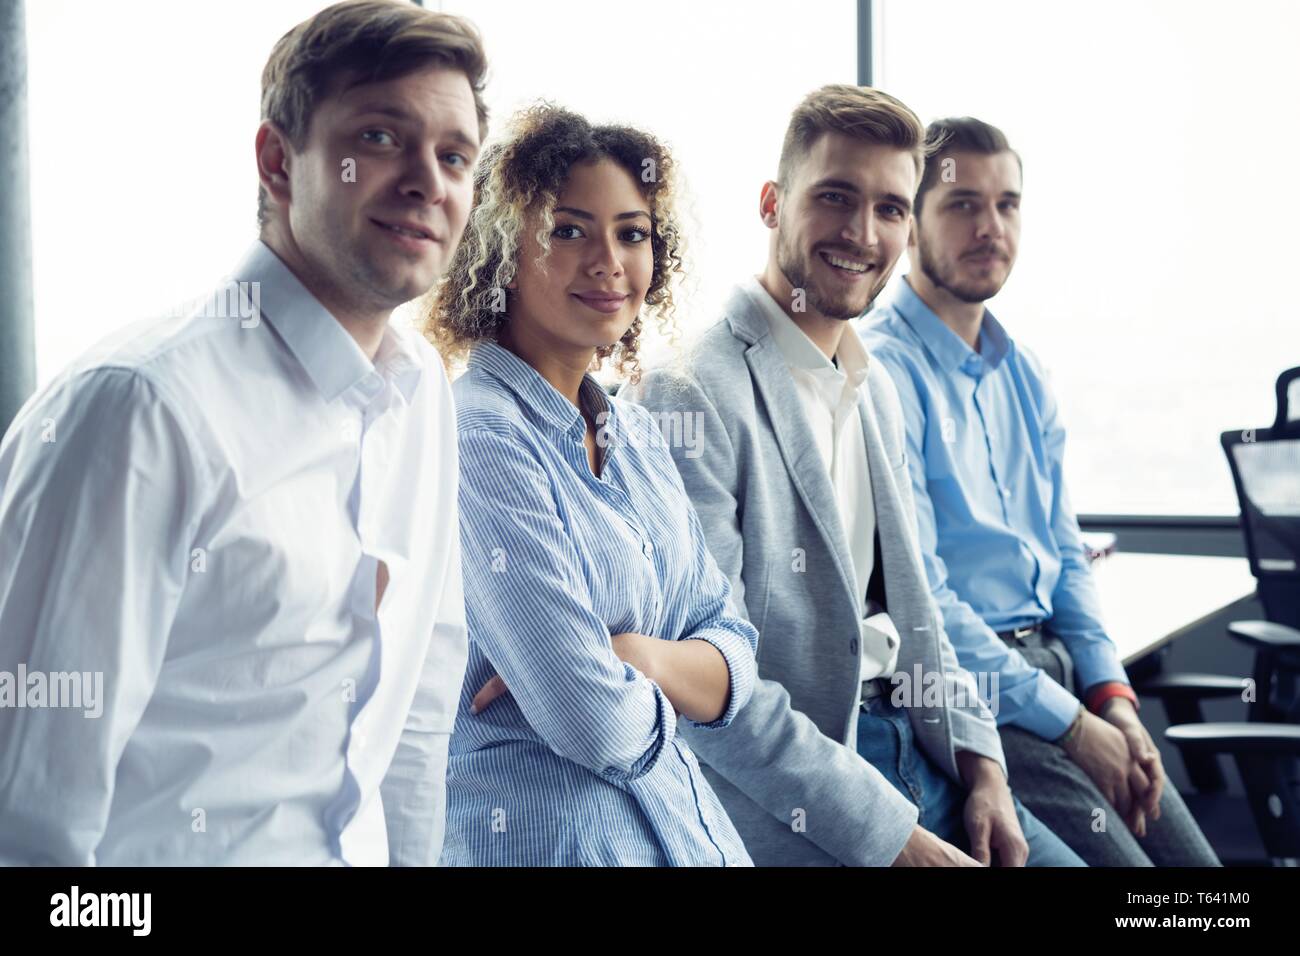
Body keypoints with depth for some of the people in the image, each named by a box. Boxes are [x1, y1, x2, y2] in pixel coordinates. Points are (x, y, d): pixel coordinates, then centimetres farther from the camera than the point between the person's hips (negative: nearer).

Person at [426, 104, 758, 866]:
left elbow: (734, 647, 4)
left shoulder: (637, 433, 5)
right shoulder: (478, 436, -19)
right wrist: (657, 695, -5)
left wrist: (638, 657, -15)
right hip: (544, 833, -7)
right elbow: (595, 724, -24)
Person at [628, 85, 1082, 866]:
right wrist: (889, 833, -18)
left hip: (913, 747, 8)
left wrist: (981, 760, 5)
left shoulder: (876, 390, 12)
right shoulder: (692, 395, -16)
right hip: (794, 810, -8)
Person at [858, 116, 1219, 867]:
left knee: (1195, 858, 0)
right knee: (1117, 858, -17)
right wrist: (1071, 726, -15)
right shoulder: (885, 371, -12)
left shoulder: (1025, 375, 14)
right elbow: (917, 591, -17)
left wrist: (1112, 694, 1)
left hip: (1056, 661, 7)